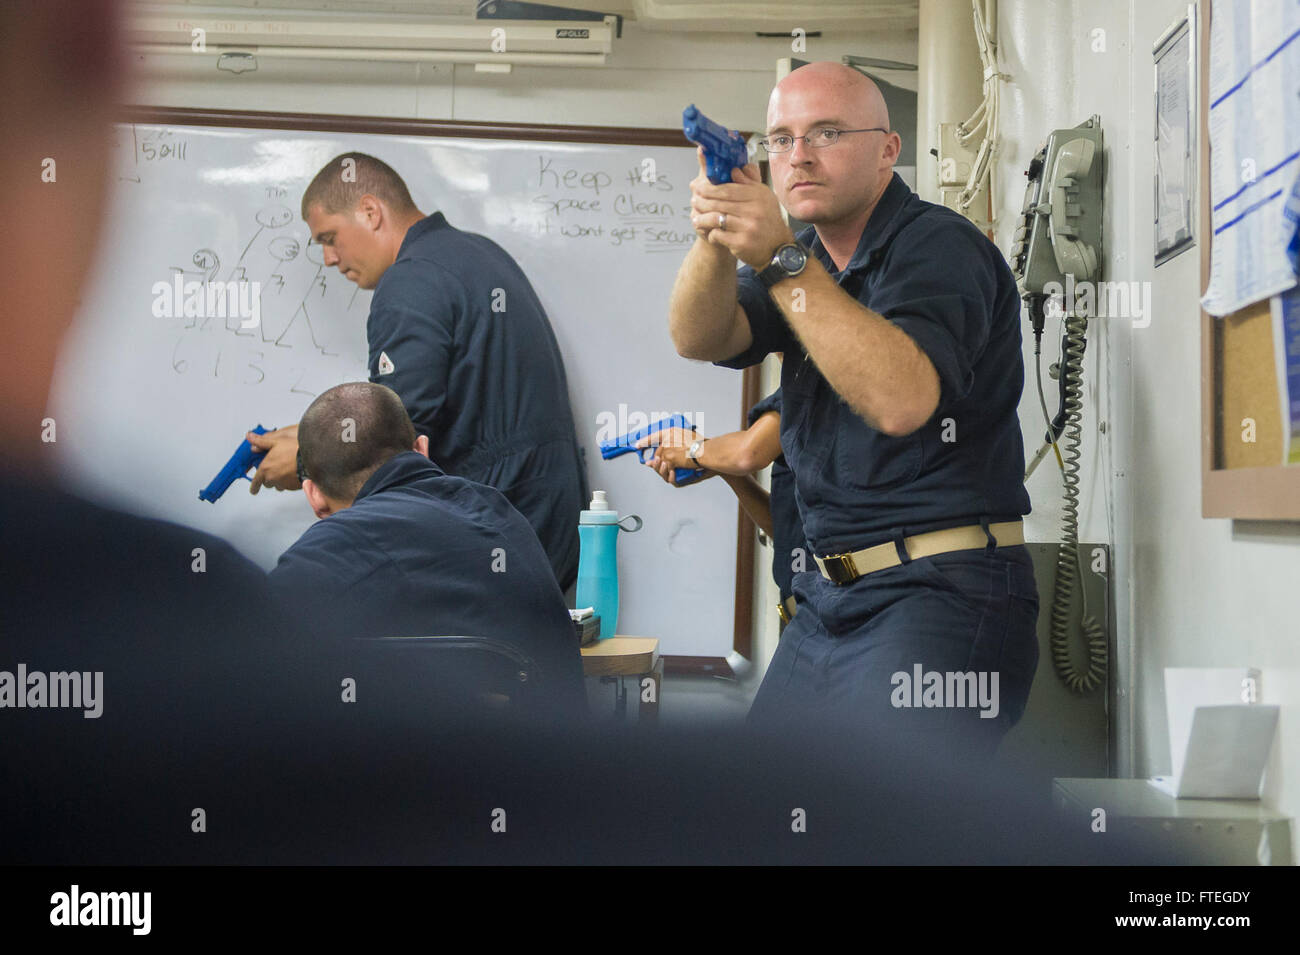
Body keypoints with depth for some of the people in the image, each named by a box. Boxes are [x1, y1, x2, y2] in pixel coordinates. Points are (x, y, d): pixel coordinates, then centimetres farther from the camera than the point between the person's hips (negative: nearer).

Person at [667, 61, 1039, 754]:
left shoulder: (939, 246, -10)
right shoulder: (809, 259, 16)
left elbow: (901, 401, -28)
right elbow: (699, 341, -2)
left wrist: (782, 262, -28)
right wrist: (716, 238, -22)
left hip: (944, 598, -8)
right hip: (830, 601, 8)